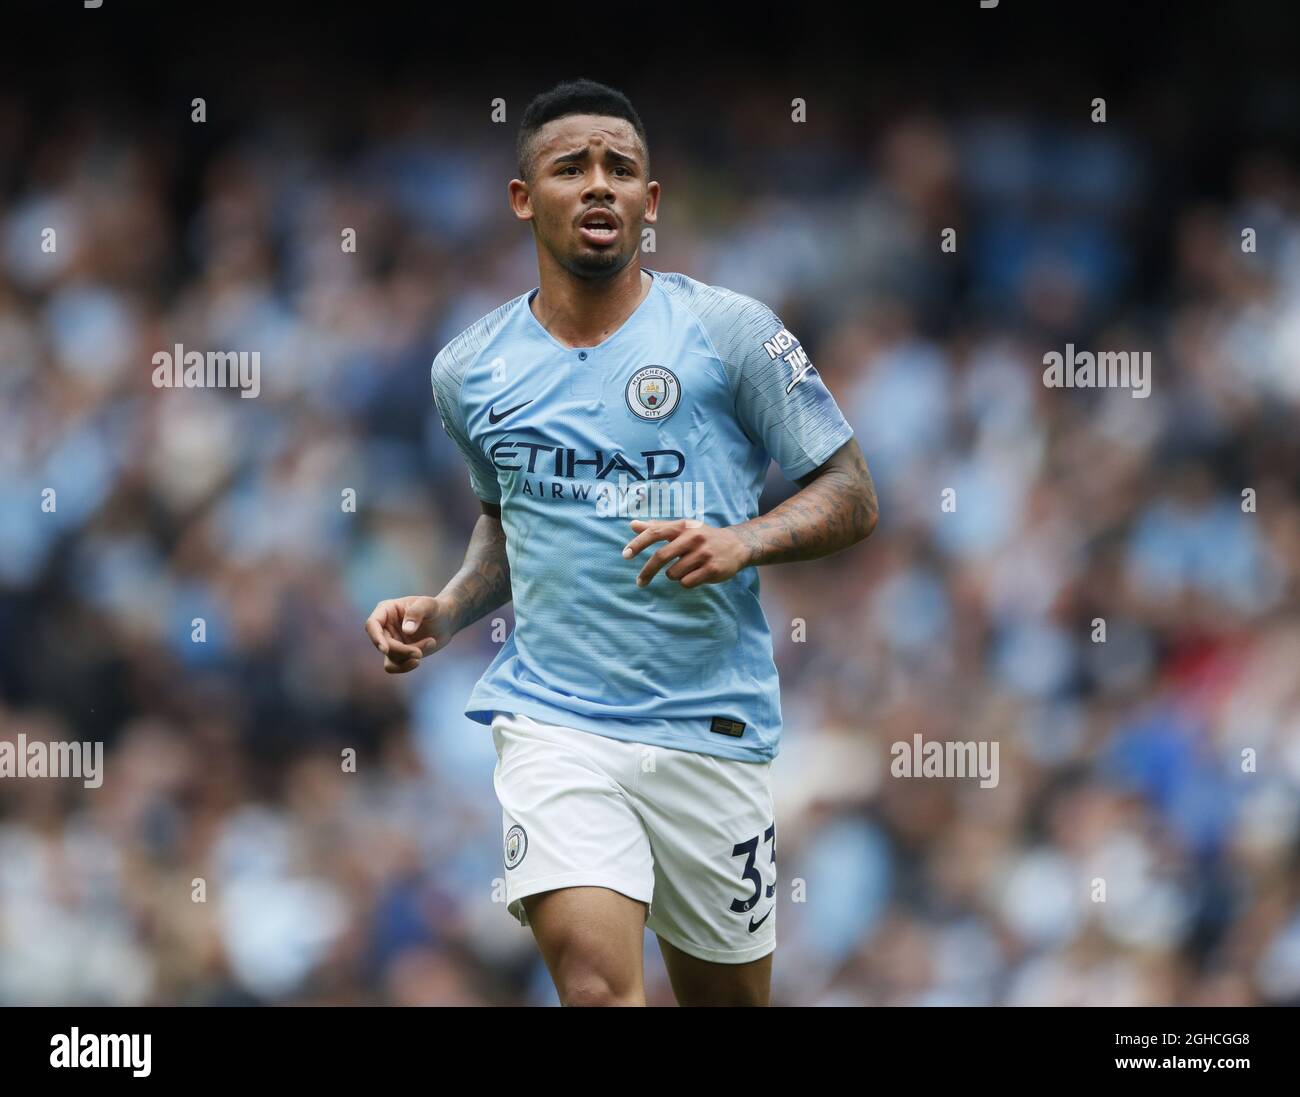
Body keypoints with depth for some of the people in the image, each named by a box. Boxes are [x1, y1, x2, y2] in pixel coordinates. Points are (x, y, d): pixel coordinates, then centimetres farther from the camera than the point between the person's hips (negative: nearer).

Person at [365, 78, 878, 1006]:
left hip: (711, 728, 0)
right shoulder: (470, 371, 8)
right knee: (598, 988, -21)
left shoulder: (728, 330, -2)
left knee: (728, 997, 10)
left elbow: (852, 496, 0)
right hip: (554, 719, 0)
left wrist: (742, 543, -18)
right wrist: (447, 612, 8)